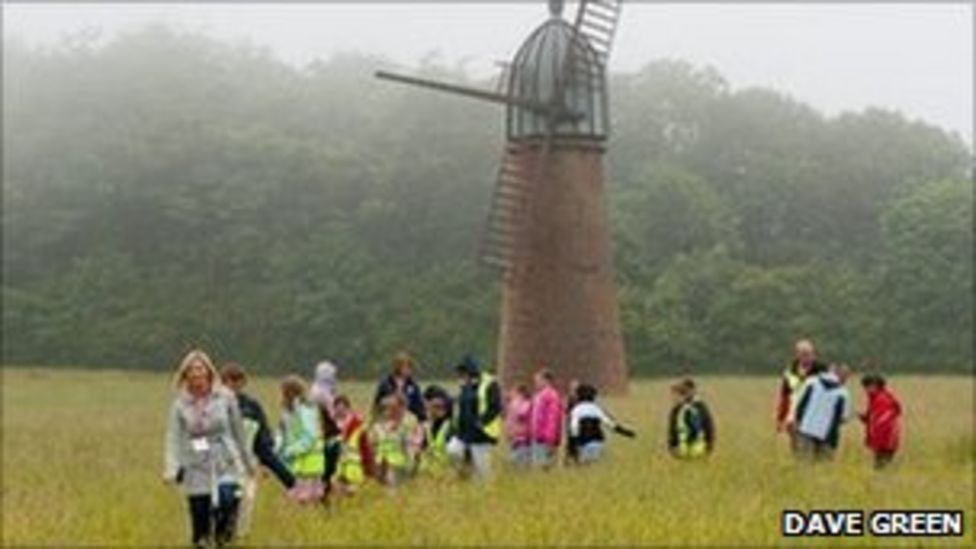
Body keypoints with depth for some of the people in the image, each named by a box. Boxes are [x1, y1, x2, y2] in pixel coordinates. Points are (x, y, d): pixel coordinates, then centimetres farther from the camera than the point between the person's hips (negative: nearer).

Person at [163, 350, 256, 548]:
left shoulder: (226, 398, -1)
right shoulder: (180, 405, -1)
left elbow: (238, 432, 7)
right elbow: (173, 437, -8)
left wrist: (248, 462, 14)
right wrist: (171, 469, -22)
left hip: (226, 466, 0)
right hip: (197, 471, 1)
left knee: (227, 503, -27)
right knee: (200, 532, 2)